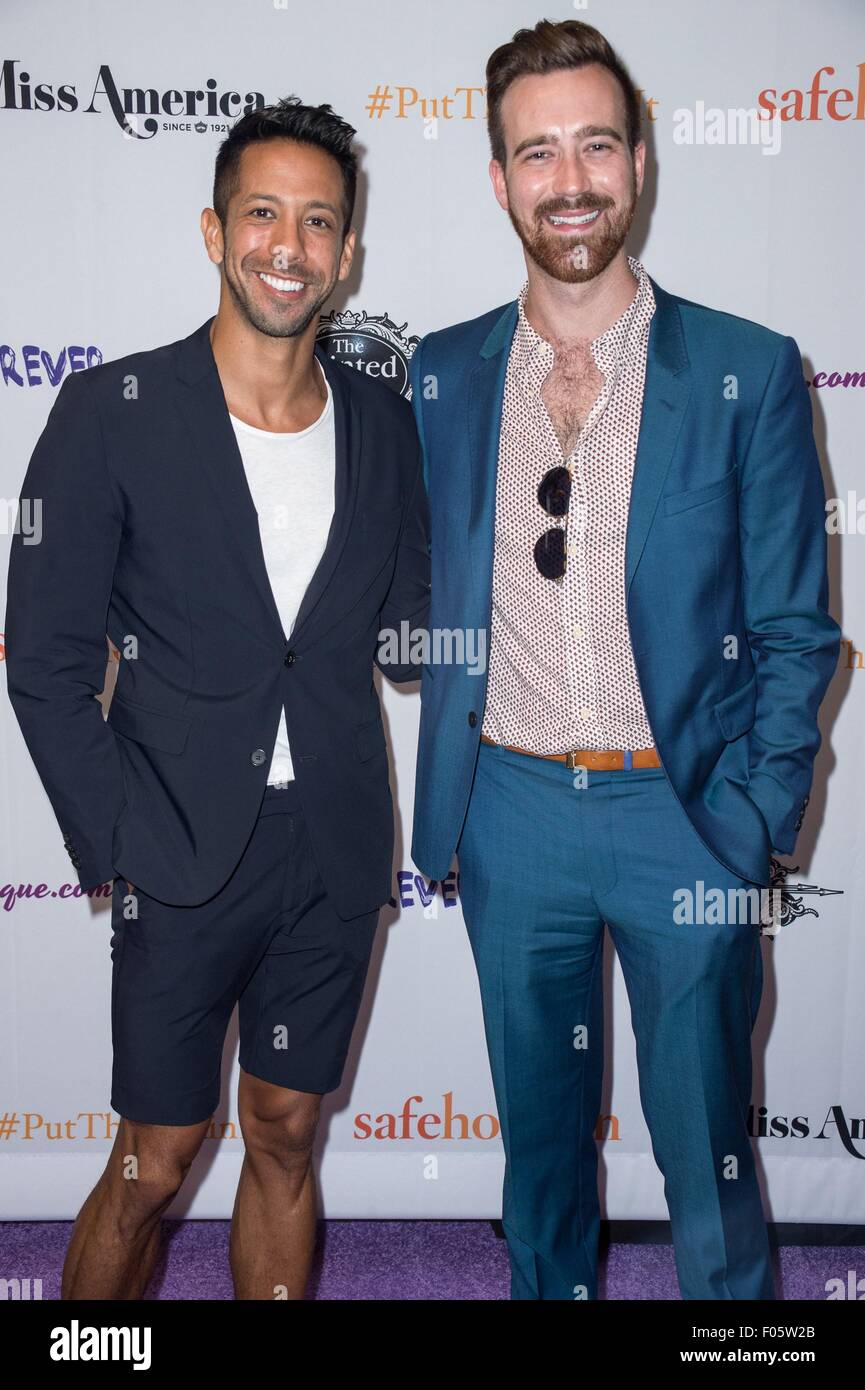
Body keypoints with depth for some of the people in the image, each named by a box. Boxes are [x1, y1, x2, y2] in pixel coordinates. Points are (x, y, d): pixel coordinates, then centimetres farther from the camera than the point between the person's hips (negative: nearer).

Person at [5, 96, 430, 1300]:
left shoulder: (382, 423, 4)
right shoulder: (114, 411, -7)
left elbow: (407, 635, 10)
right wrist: (119, 849, -10)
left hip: (335, 850, 3)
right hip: (185, 853, -3)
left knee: (285, 1141, 18)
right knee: (153, 1168, 10)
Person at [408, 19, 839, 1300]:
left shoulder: (750, 374, -3)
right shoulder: (442, 374, 4)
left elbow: (792, 629, -1)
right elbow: (428, 600, 9)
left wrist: (749, 821, -9)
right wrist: (443, 806, 2)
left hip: (685, 814, -2)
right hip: (510, 811, 3)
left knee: (707, 1149, 12)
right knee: (540, 1134, 19)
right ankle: (548, 1290, 43)